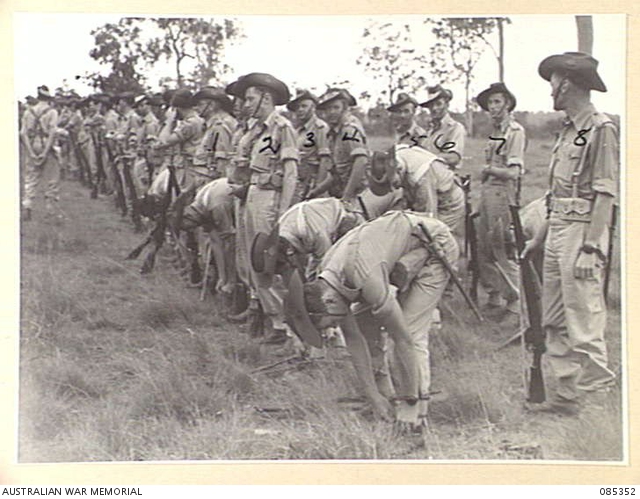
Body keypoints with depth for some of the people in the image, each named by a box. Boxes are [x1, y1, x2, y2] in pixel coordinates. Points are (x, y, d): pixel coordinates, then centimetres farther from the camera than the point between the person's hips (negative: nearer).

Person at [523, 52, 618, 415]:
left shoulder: (601, 129, -11)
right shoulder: (569, 130, 16)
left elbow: (606, 194, -16)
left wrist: (591, 247, -21)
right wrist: (541, 236, 22)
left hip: (583, 231, -10)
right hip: (558, 229, 10)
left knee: (585, 323, -6)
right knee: (555, 321, 12)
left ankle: (594, 395, 2)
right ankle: (568, 392, 19)